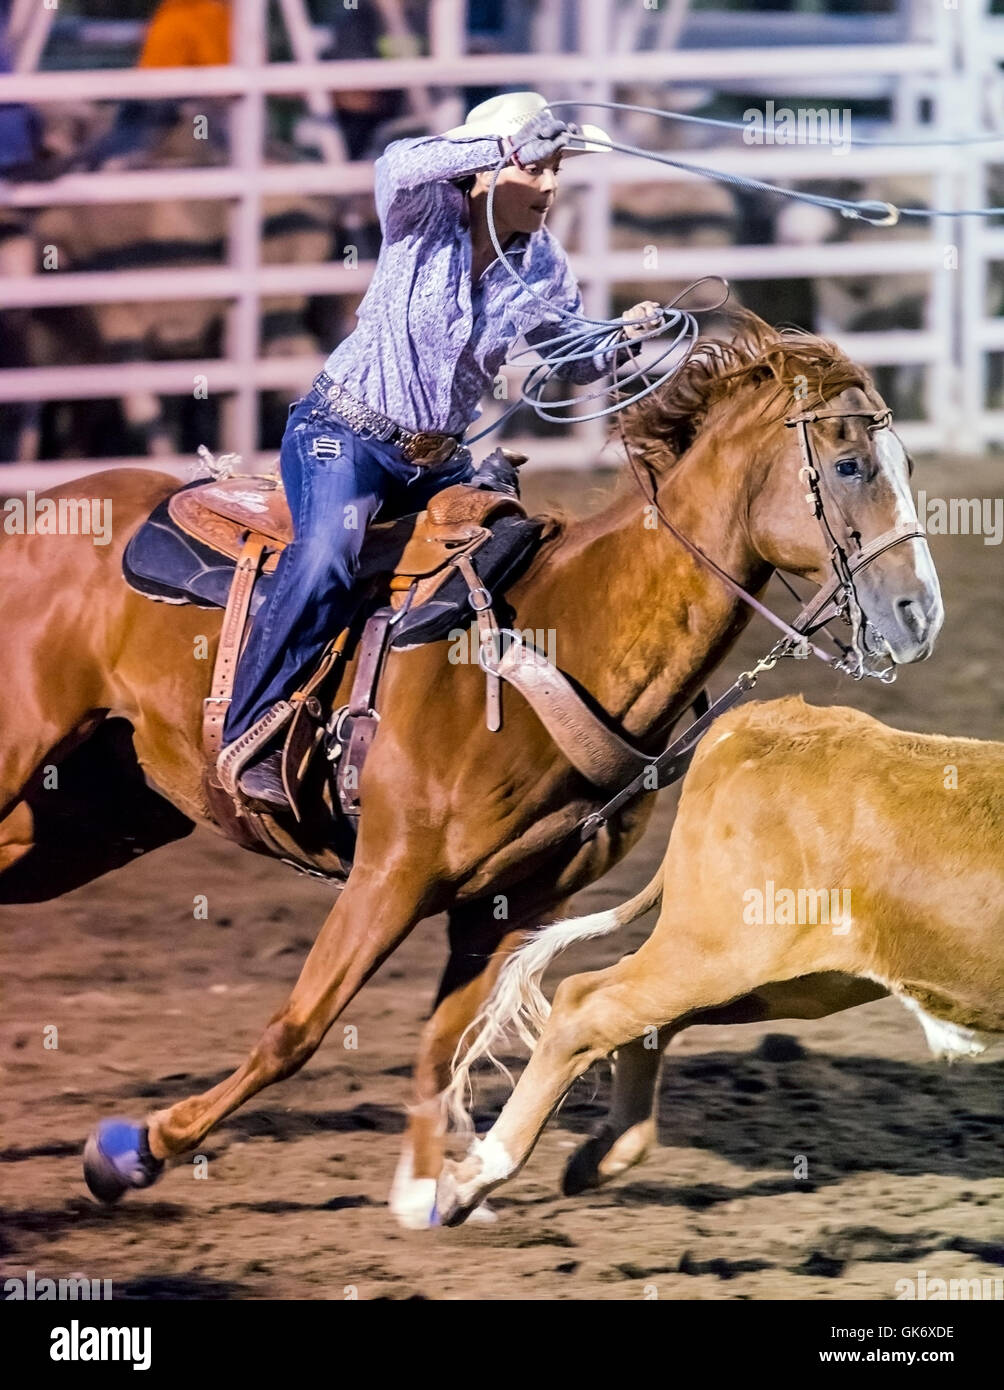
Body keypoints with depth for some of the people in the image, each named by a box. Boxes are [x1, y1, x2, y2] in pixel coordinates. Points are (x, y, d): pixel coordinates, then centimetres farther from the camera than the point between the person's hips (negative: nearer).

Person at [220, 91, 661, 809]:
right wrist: (512, 142, -47)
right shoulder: (426, 218, -14)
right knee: (327, 549, -31)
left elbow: (572, 360, 14)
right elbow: (400, 164, -38)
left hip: (439, 456, 7)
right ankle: (249, 735, -27)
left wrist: (623, 339, -8)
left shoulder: (543, 268, 0)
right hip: (345, 432, -7)